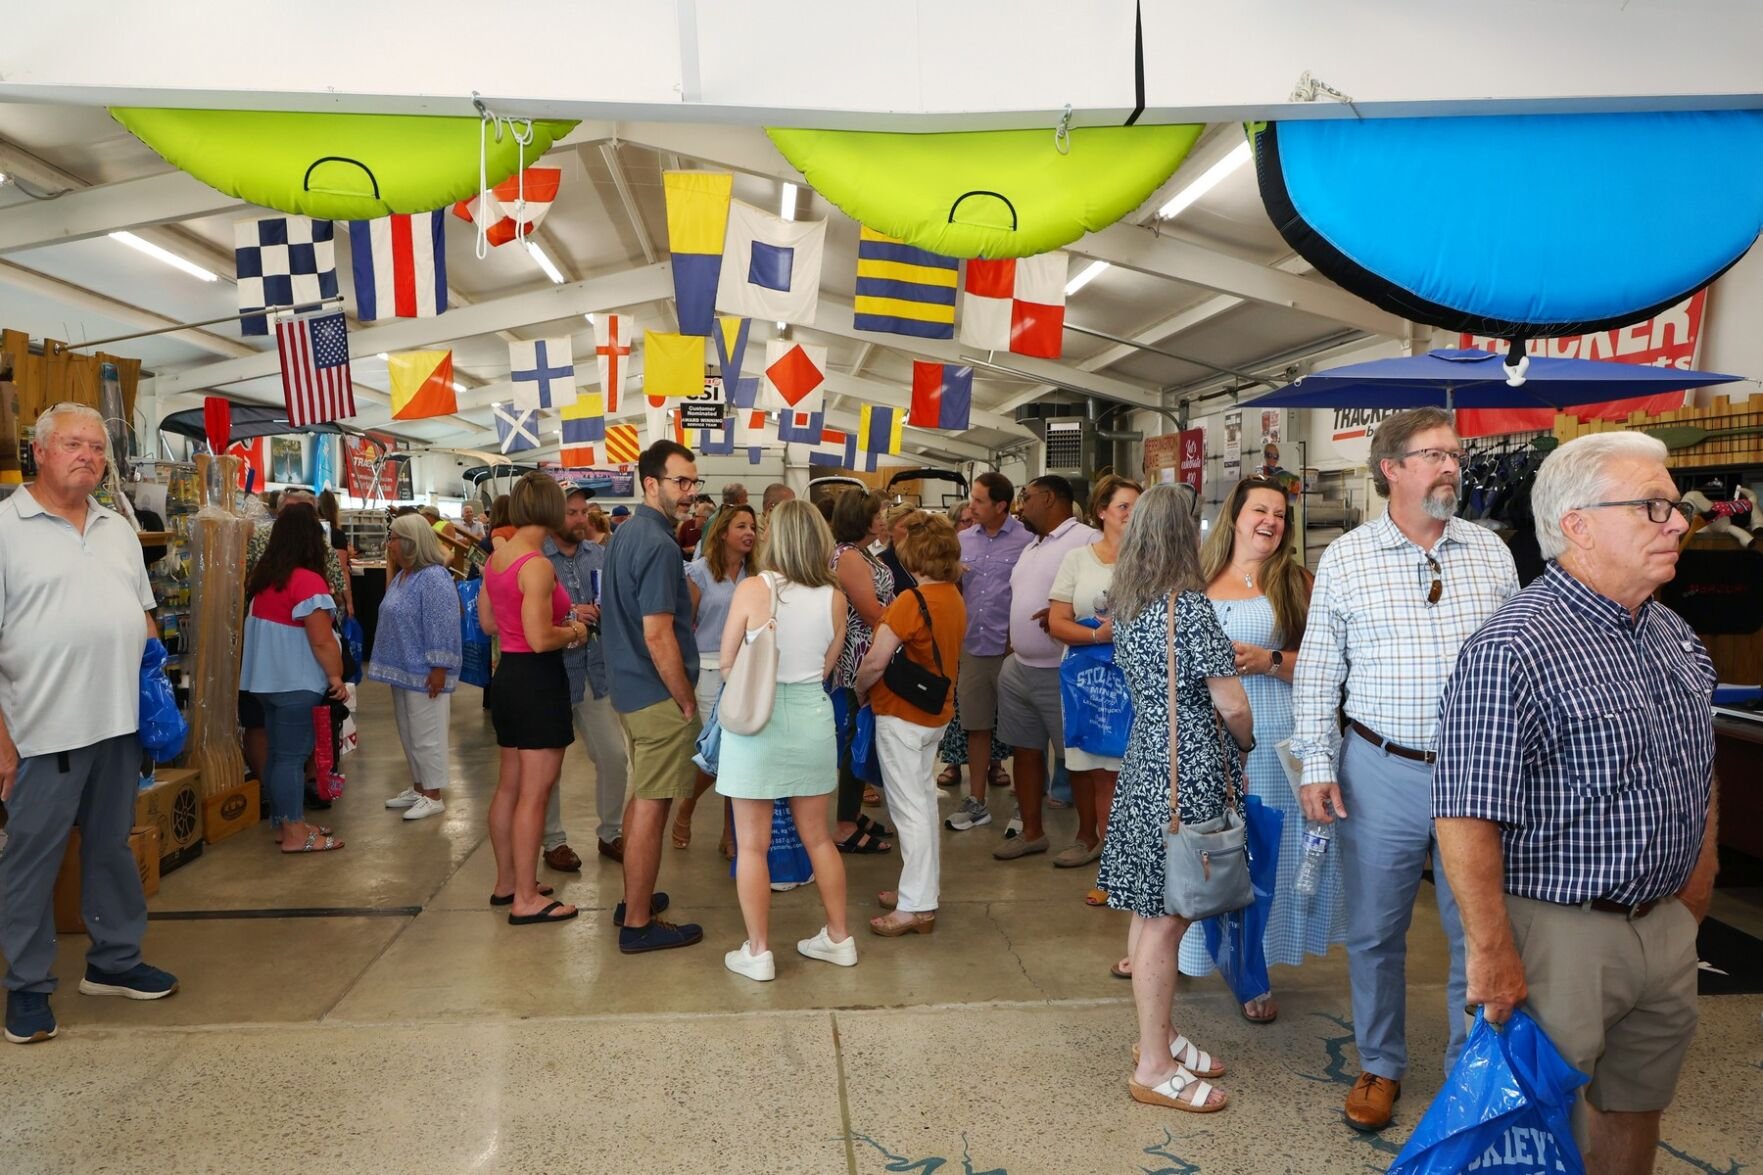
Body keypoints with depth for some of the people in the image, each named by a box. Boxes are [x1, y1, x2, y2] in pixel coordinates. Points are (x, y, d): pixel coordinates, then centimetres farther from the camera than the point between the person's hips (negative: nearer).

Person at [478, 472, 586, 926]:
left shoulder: (495, 558, 6)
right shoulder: (537, 566, -21)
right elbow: (540, 640, -25)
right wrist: (573, 630, -6)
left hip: (508, 675, 10)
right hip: (538, 680, -9)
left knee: (509, 786, 18)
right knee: (534, 794, -2)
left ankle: (506, 882, 30)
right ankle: (526, 900, 5)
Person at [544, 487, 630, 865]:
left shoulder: (600, 554, 5)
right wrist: (567, 615, -24)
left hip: (596, 673, 5)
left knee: (614, 757, 9)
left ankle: (611, 834, 28)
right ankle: (553, 842, 26)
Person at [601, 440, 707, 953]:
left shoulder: (624, 534, 11)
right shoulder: (658, 544, -20)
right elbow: (658, 635, -23)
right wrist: (688, 701, -14)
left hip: (629, 688, 10)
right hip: (659, 696, -10)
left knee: (642, 798, 20)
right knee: (651, 806, -1)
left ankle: (634, 898, 31)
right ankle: (638, 922, 7)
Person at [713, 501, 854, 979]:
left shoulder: (751, 589, -12)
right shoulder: (834, 598, -3)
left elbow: (725, 663, -4)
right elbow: (826, 667, 5)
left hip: (756, 722, -4)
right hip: (812, 718, 4)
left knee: (752, 846, 8)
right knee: (817, 837, 18)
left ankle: (758, 952, 15)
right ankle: (839, 938, 28)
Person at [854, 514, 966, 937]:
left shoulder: (911, 601, -22)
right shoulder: (955, 599, 4)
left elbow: (875, 662, -21)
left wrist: (859, 690, -4)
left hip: (901, 716, -8)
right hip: (936, 712, 9)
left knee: (911, 810, -2)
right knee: (924, 802, 18)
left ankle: (916, 906, 4)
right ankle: (923, 889, 30)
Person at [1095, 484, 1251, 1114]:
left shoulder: (1127, 605, 7)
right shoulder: (1190, 607, -17)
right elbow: (1231, 705, -15)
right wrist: (1245, 746, 5)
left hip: (1145, 761, 8)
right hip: (1188, 772, -8)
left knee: (1150, 912, 17)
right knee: (1166, 918, 1)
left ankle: (1157, 1033, 32)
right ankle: (1155, 1066, 12)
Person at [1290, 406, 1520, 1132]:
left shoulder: (1491, 553, 5)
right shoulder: (1344, 559, -2)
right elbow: (1317, 671, 0)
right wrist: (1316, 765, -5)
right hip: (1380, 771, -1)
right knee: (1374, 932, 10)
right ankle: (1380, 1066, 30)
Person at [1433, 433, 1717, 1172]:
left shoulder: (1678, 639, 6)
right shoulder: (1514, 651, -22)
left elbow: (1698, 771, 19)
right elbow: (1468, 819, -24)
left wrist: (1698, 880, 17)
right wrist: (1492, 953, -23)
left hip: (1668, 925, 8)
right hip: (1562, 932, -8)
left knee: (1637, 1108, 23)